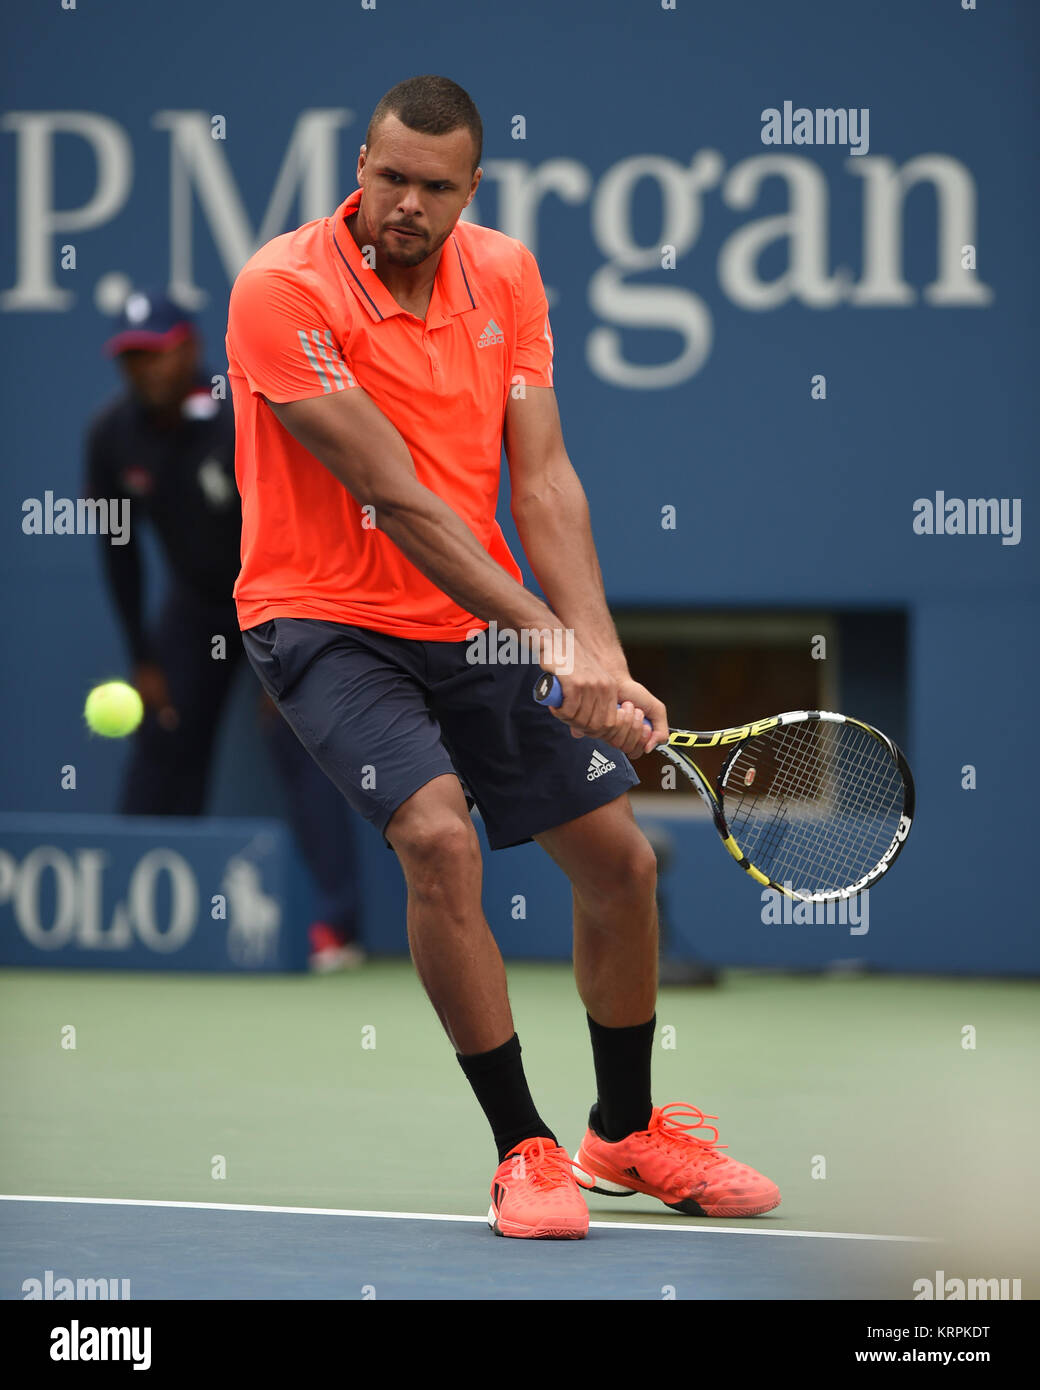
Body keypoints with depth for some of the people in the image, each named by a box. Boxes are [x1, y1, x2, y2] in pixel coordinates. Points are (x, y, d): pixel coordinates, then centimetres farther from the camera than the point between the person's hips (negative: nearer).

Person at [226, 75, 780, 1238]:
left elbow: (542, 479, -5)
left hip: (476, 622, 6)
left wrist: (600, 656, -19)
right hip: (328, 618, -6)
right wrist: (551, 641, -27)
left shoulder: (506, 276, -1)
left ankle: (628, 1133, 29)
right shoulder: (284, 289, -20)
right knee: (438, 835, -27)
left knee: (619, 858, 6)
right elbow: (395, 497, -24)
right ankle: (523, 1149, -14)